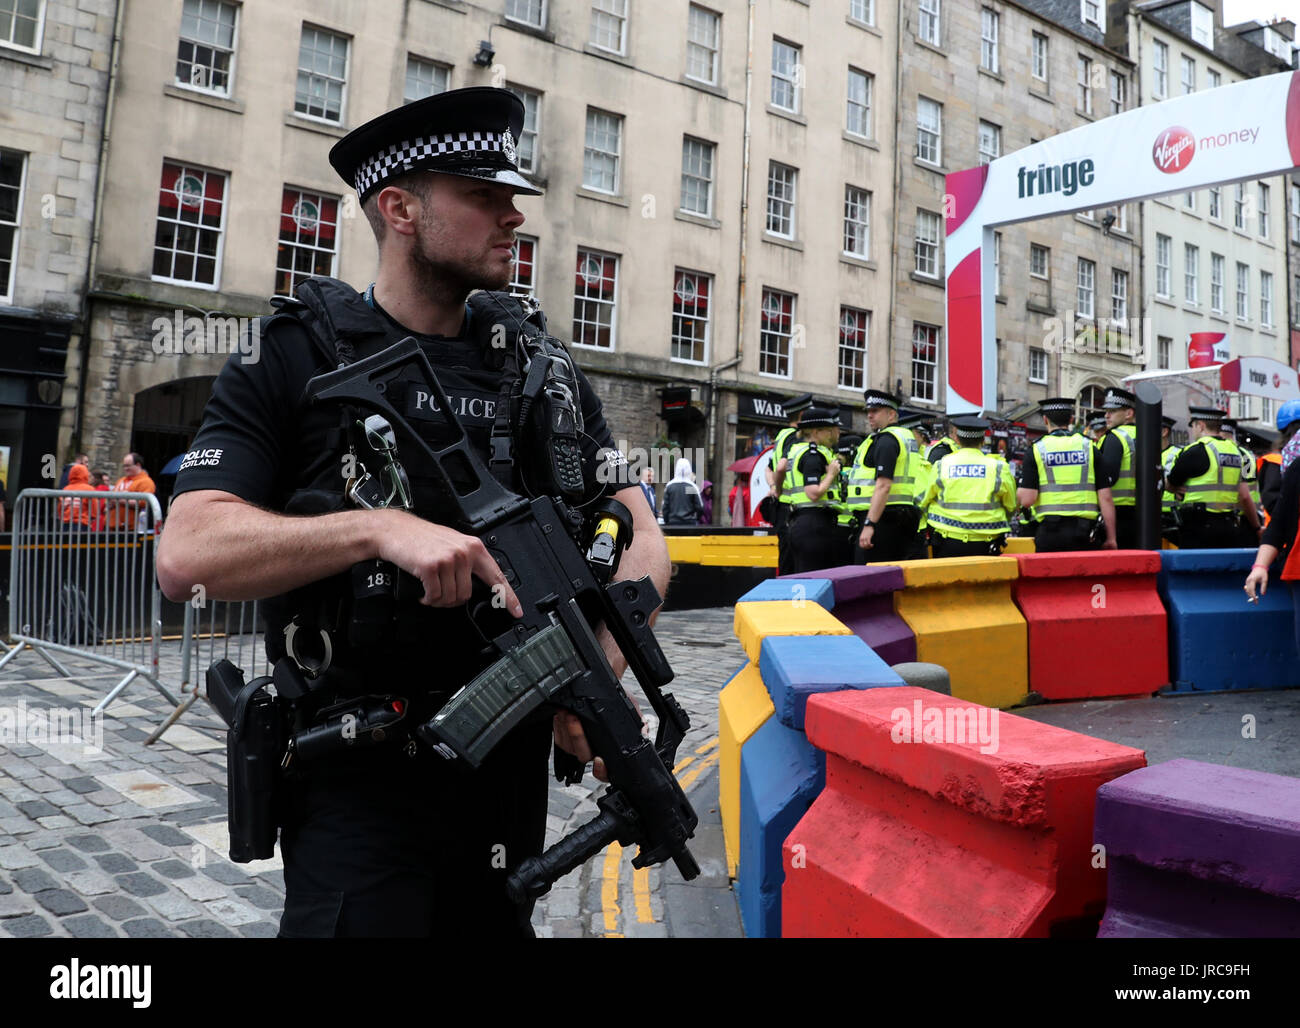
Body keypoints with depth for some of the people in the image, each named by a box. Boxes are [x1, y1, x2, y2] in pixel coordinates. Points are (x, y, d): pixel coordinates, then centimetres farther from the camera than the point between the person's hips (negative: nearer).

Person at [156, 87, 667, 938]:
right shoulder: (293, 361, -4)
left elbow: (645, 541, 1)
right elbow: (186, 557, -15)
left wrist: (595, 674, -17)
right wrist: (379, 528, -29)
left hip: (510, 760, 4)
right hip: (359, 772, -4)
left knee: (494, 920, 21)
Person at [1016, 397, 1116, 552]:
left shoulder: (1037, 449, 0)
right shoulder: (1088, 446, 5)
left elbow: (1026, 500, -8)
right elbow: (1106, 497, 1)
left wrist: (1018, 493, 15)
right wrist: (1111, 538, 7)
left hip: (1050, 530, -1)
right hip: (1084, 532, 1)